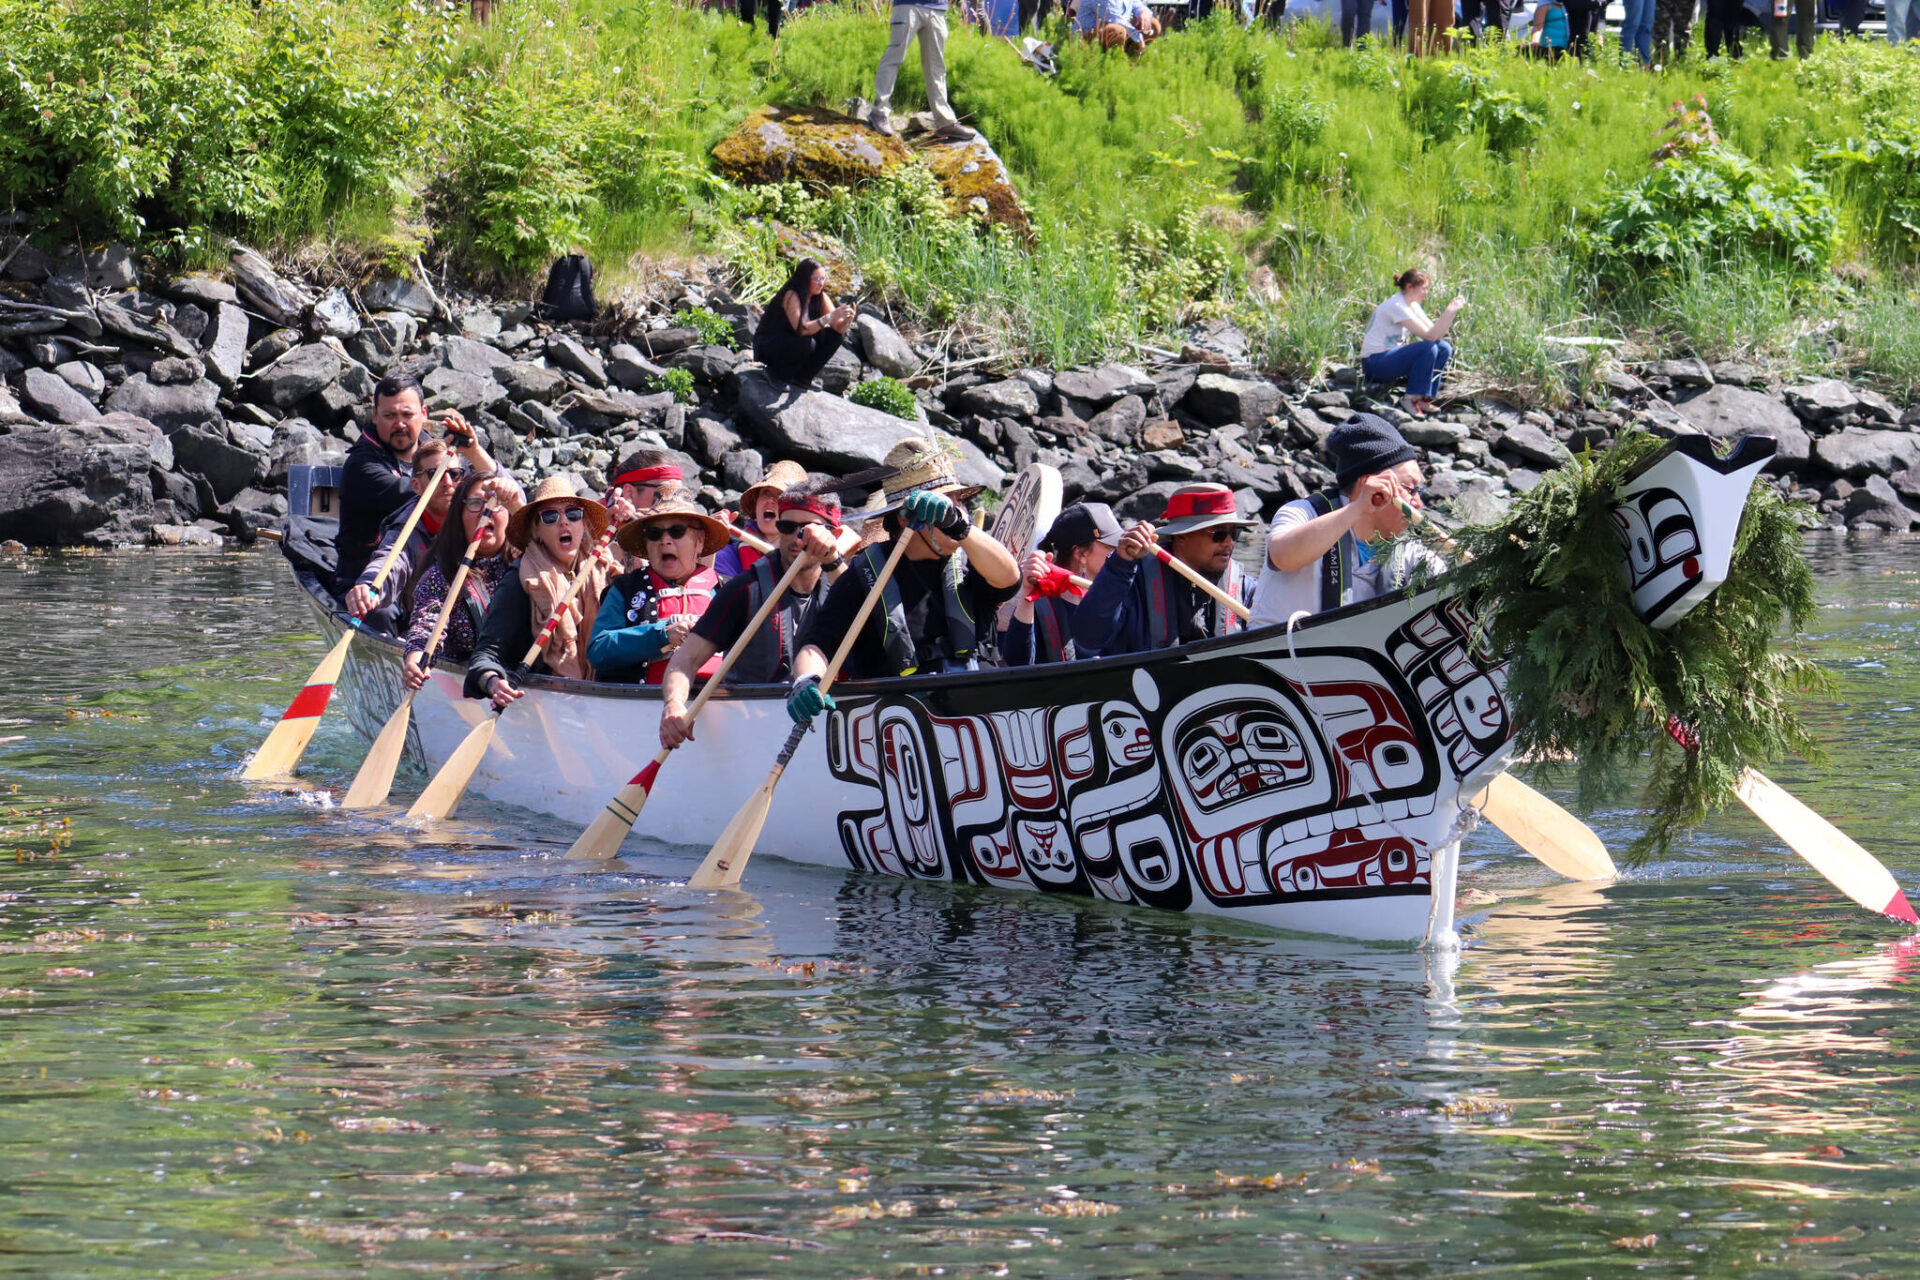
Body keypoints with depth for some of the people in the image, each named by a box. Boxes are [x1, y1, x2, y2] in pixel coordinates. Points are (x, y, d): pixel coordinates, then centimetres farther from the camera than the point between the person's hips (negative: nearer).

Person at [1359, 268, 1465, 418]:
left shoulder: (1412, 305, 10)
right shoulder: (1397, 306, -19)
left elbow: (1436, 333, 3)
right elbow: (1429, 336, -23)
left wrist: (1452, 312, -9)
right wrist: (1449, 312, -25)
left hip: (1391, 358, 10)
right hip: (1375, 363, -10)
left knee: (1444, 348, -1)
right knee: (1428, 348, -28)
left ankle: (1424, 399, -3)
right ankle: (1412, 399, -21)